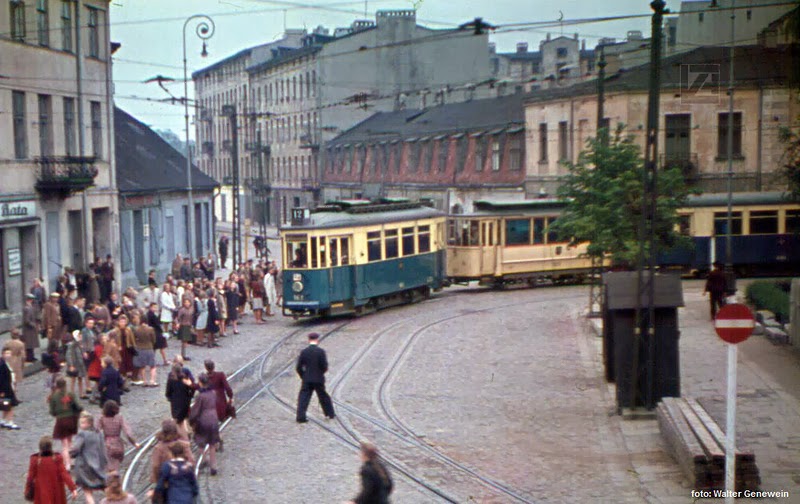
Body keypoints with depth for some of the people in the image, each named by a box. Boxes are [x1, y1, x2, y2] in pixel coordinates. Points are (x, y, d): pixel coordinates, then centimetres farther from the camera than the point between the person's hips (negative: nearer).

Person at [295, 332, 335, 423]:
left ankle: (301, 417, -8)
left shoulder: (304, 352, -4)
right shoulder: (321, 351, -11)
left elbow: (298, 367, -3)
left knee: (304, 398, 2)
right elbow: (325, 367, -12)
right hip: (319, 379, 0)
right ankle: (330, 413, 29)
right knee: (323, 396, 17)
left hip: (307, 380, 0)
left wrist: (303, 376, 12)